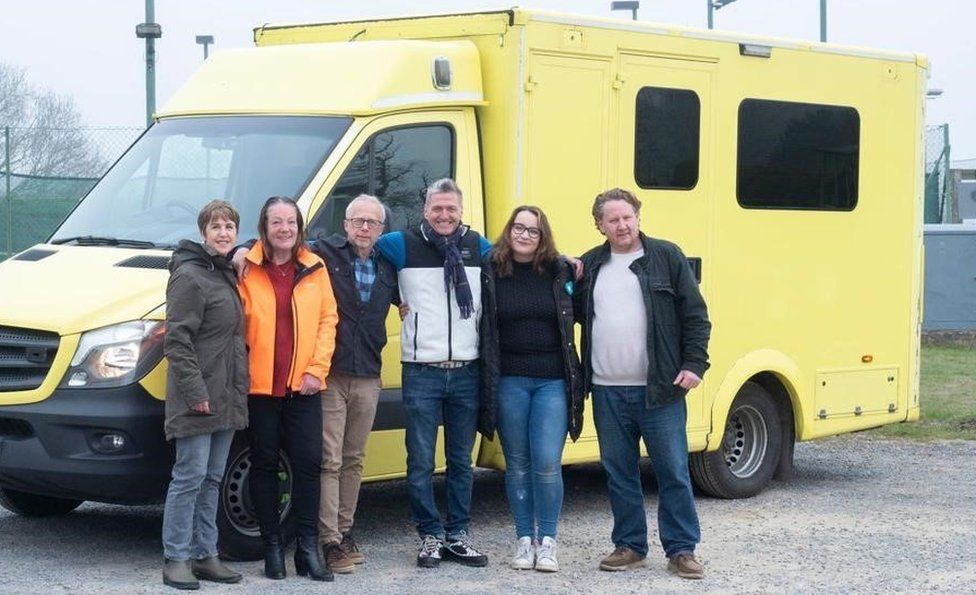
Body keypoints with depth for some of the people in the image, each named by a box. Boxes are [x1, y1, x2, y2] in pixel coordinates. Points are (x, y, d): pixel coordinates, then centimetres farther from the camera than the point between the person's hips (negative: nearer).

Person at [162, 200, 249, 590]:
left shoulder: (227, 275, 15)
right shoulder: (189, 277, -11)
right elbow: (177, 341, -16)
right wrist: (195, 392, -19)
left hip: (226, 397, 8)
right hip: (198, 400, -8)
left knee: (212, 479, 11)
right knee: (190, 476, -6)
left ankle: (204, 555, 16)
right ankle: (176, 559, -1)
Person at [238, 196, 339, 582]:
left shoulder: (315, 269, 6)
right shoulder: (247, 270, -1)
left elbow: (327, 319, 5)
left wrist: (317, 369, -4)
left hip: (304, 386, 2)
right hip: (260, 386, -1)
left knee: (308, 463, -2)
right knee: (264, 464, 6)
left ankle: (308, 548, 6)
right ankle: (272, 547, 15)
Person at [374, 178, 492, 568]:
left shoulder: (478, 247, 9)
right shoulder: (402, 245, 1)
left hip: (466, 371, 3)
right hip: (421, 371, -2)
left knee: (461, 460, 10)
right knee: (421, 461, -1)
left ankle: (457, 535, 18)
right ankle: (430, 535, 9)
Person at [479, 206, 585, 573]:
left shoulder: (560, 272, 3)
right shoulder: (491, 273, 1)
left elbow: (577, 316, 14)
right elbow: (484, 329, 2)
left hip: (553, 380, -1)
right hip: (509, 381, 1)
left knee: (547, 462, -7)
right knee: (518, 463, 7)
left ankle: (547, 541, 3)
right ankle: (524, 539, 16)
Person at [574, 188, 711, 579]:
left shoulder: (666, 257, 1)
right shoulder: (590, 265, 11)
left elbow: (695, 315, 1)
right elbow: (576, 312, 18)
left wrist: (694, 364, -7)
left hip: (659, 389, -3)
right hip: (607, 391, 3)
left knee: (673, 471, -1)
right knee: (619, 473, 8)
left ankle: (681, 550, 7)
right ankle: (629, 546, 19)